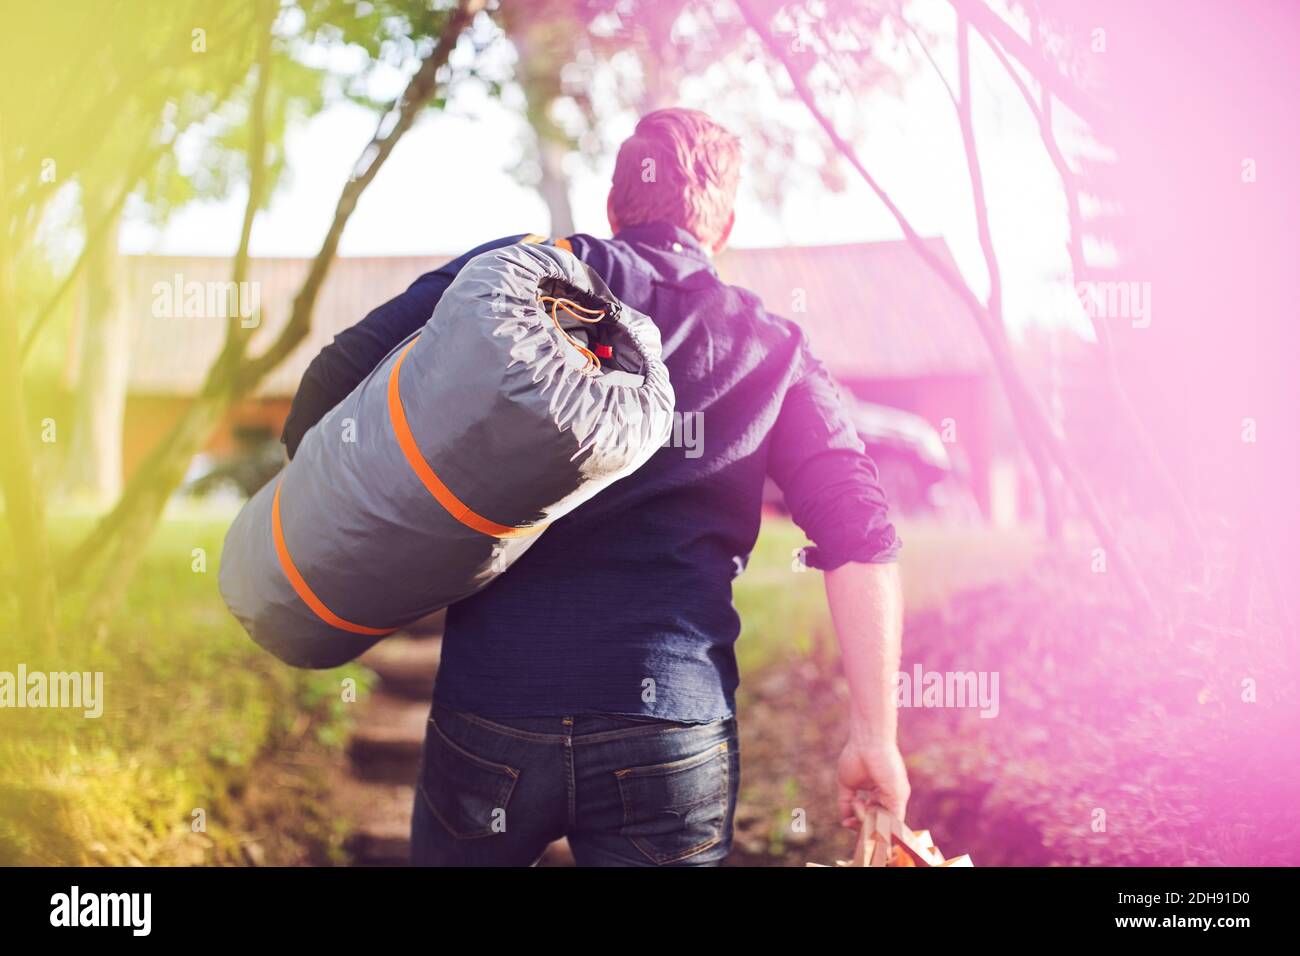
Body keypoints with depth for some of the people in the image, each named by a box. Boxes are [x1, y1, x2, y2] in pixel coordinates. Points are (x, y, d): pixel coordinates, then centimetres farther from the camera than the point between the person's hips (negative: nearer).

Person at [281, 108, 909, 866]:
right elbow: (861, 537, -1)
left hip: (488, 710, 1)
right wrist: (874, 737, 0)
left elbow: (343, 369, -4)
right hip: (671, 728, 0)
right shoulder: (775, 353, 10)